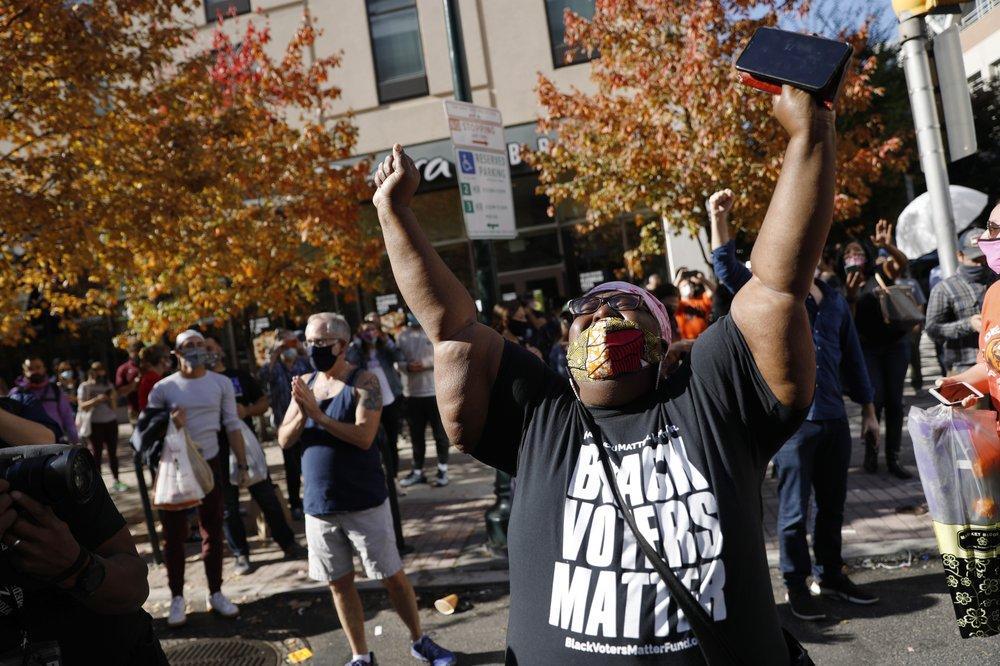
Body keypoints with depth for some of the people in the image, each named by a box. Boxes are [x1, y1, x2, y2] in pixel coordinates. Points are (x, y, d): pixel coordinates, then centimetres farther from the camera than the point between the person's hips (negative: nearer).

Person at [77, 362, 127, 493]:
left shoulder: (108, 385, 10)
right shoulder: (84, 387, 2)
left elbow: (114, 407, 8)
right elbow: (82, 406, -7)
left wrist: (111, 398, -11)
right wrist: (96, 400, -18)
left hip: (111, 422, 3)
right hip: (94, 423, -3)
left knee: (112, 452, 4)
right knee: (96, 453, -1)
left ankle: (116, 481, 10)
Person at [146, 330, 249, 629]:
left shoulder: (221, 383, 0)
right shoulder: (163, 388, -5)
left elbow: (232, 425, 3)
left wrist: (242, 463, 0)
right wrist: (168, 424, -23)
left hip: (210, 463, 2)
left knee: (213, 531, 9)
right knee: (174, 534, 2)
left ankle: (215, 593, 20)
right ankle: (177, 598, 13)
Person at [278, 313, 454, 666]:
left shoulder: (364, 381, -10)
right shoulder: (305, 383, 6)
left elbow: (364, 436, -23)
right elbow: (284, 439, 1)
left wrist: (317, 414, -27)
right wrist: (301, 414, -18)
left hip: (364, 503, -4)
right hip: (319, 505, 5)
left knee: (393, 577, 6)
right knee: (340, 584, 13)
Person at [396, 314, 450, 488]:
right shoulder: (401, 335, 6)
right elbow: (397, 360, 5)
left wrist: (425, 363, -18)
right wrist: (407, 366, -16)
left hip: (435, 390, -3)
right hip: (411, 392, 3)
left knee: (440, 432, 5)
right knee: (416, 434, 11)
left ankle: (443, 469, 17)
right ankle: (417, 471, 21)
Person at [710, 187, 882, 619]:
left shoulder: (834, 300, 12)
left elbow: (852, 357, 16)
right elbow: (726, 269, -18)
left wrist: (868, 410, 16)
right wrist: (718, 219, -30)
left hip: (834, 417, 5)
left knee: (832, 504, 16)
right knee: (794, 508, 3)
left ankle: (830, 574, 33)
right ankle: (795, 585, 17)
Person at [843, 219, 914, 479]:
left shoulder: (881, 272, 4)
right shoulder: (843, 286, 5)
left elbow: (902, 262, -17)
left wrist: (887, 245, -35)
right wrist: (851, 295, -20)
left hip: (896, 344, 1)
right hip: (867, 348, -1)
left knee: (894, 400, 2)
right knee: (876, 398, -12)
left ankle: (893, 457, 9)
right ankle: (870, 450, 6)